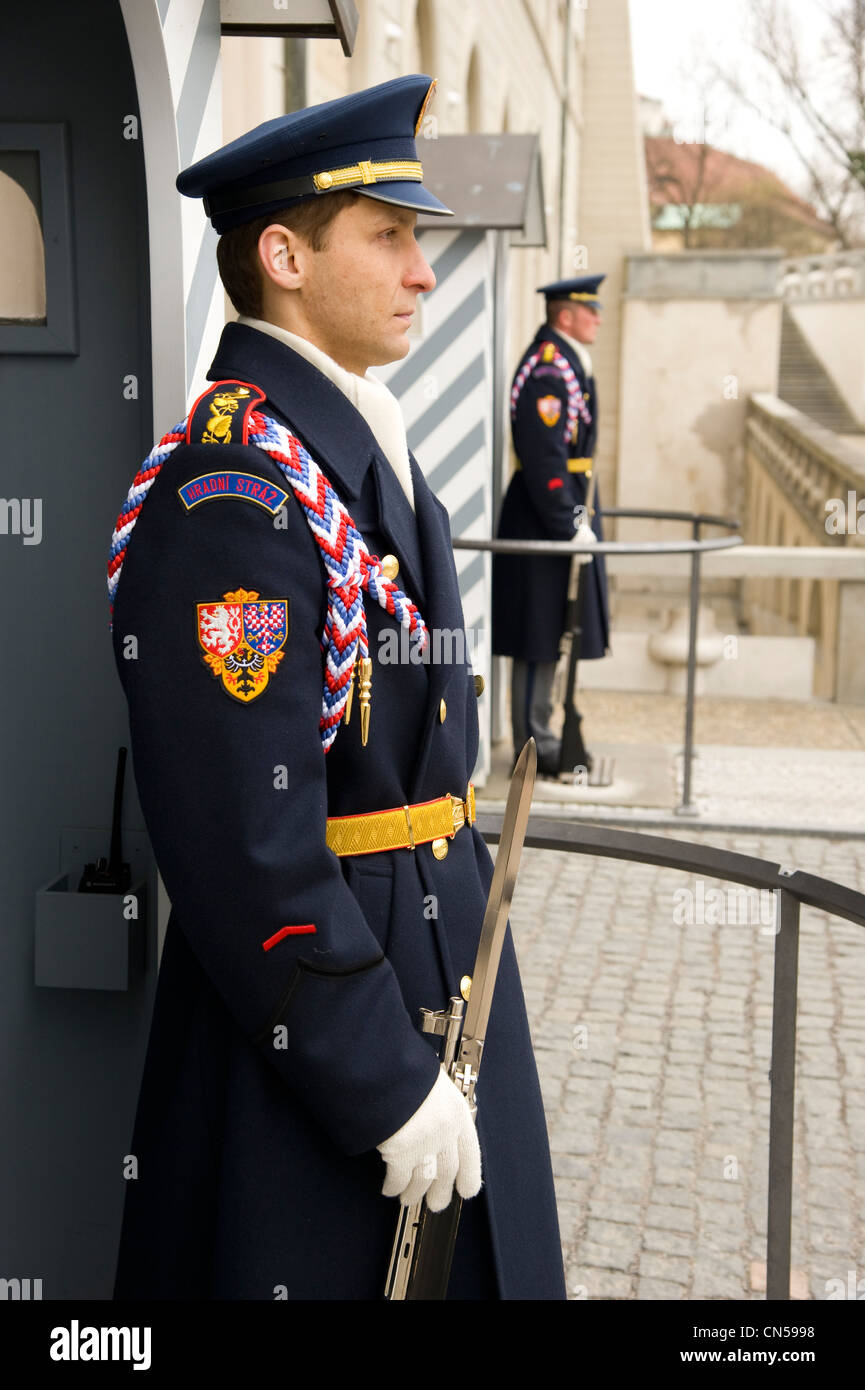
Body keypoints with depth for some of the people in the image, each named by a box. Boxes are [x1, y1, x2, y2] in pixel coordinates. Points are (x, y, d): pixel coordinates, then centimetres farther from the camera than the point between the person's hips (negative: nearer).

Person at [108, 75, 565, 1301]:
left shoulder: (363, 445, 9)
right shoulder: (234, 493, -22)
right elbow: (243, 838, -25)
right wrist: (385, 1081, -20)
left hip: (434, 978, 9)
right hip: (313, 1007, -9)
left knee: (470, 1262, 22)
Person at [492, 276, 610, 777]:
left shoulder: (570, 361, 15)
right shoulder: (547, 369, -17)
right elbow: (543, 455, -23)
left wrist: (583, 510, 20)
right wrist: (571, 524, -22)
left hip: (568, 507, 10)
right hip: (546, 515, -10)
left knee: (552, 633, 15)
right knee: (541, 633, -4)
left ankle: (540, 733, 24)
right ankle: (535, 746, 4)